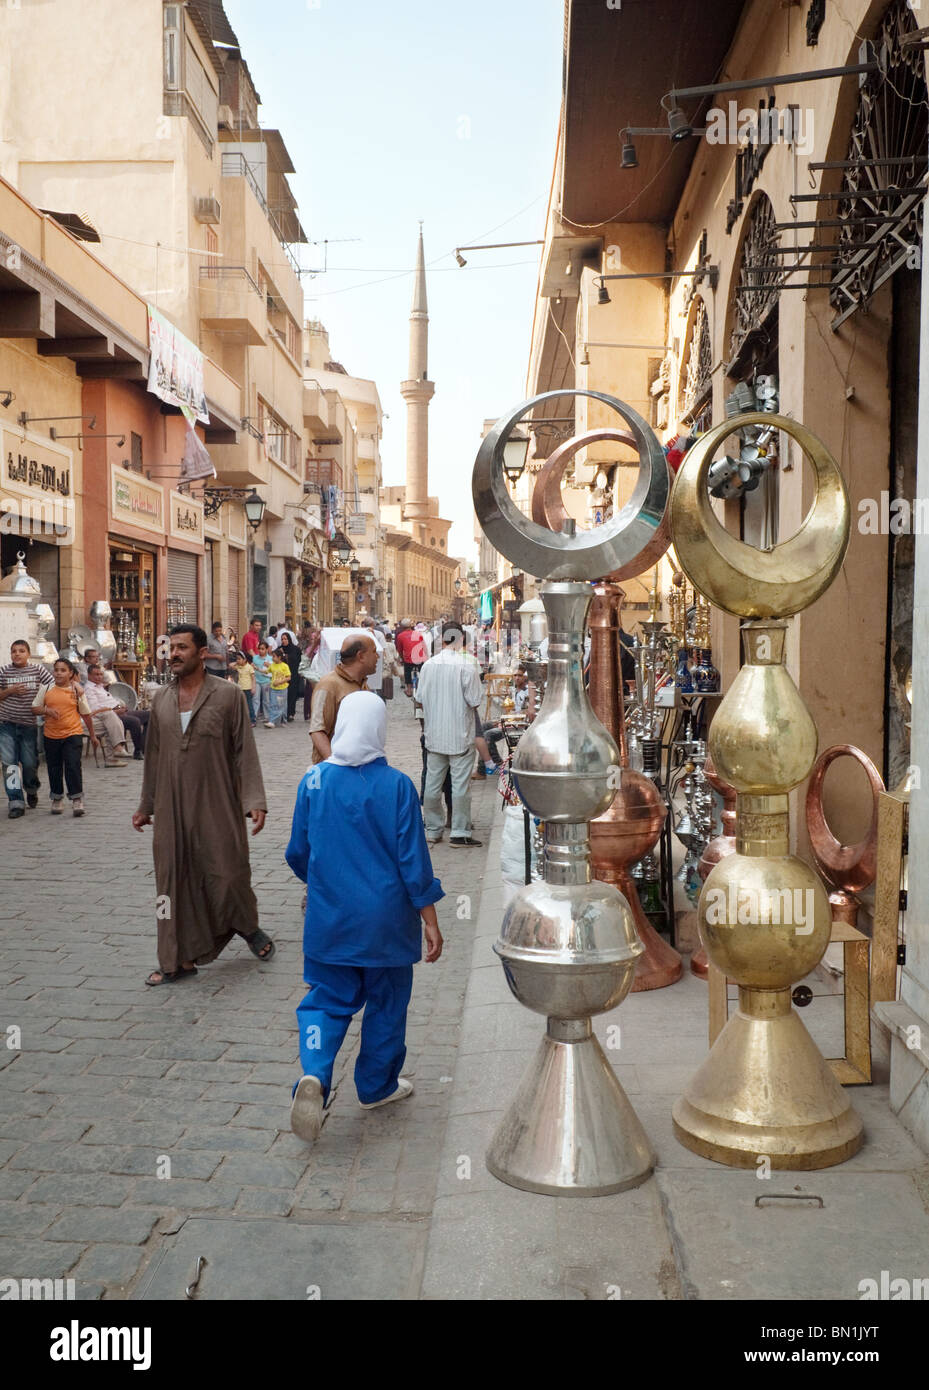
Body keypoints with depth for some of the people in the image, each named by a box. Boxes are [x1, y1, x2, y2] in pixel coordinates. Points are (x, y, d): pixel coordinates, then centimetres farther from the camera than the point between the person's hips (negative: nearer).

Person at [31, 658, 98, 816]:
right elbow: (35, 708, 8)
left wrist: (92, 735, 12)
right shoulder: (46, 689, 3)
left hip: (73, 734, -2)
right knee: (54, 768, 11)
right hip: (51, 736, 2)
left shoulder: (77, 690, -1)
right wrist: (47, 710, -14)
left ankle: (77, 800, -2)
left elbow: (86, 714, 6)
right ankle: (56, 799, 28)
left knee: (73, 766, -10)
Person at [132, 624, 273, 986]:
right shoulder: (161, 699, 9)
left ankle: (248, 928, 32)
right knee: (174, 880, 7)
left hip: (217, 806, -4)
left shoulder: (228, 694, -5)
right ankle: (182, 959, 18)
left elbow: (245, 752, -6)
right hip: (172, 810, 4)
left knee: (228, 873, 2)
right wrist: (146, 806, 17)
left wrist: (254, 801, -13)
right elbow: (154, 755, 15)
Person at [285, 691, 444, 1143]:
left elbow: (298, 853, 4)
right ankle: (377, 1086, 31)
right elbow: (413, 860, -11)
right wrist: (430, 920, -1)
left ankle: (314, 1075, -9)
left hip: (329, 916, 2)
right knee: (385, 1003, 16)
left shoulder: (313, 781, -6)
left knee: (328, 1000, 13)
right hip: (386, 918, -2)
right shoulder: (396, 786, -13)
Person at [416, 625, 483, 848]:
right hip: (460, 734, -4)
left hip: (434, 733, 4)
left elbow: (419, 697, 6)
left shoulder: (428, 664, 0)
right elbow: (474, 701, -12)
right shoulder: (467, 666, -13)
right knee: (460, 784, 1)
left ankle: (432, 830, 20)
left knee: (432, 783, 11)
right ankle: (460, 833, 4)